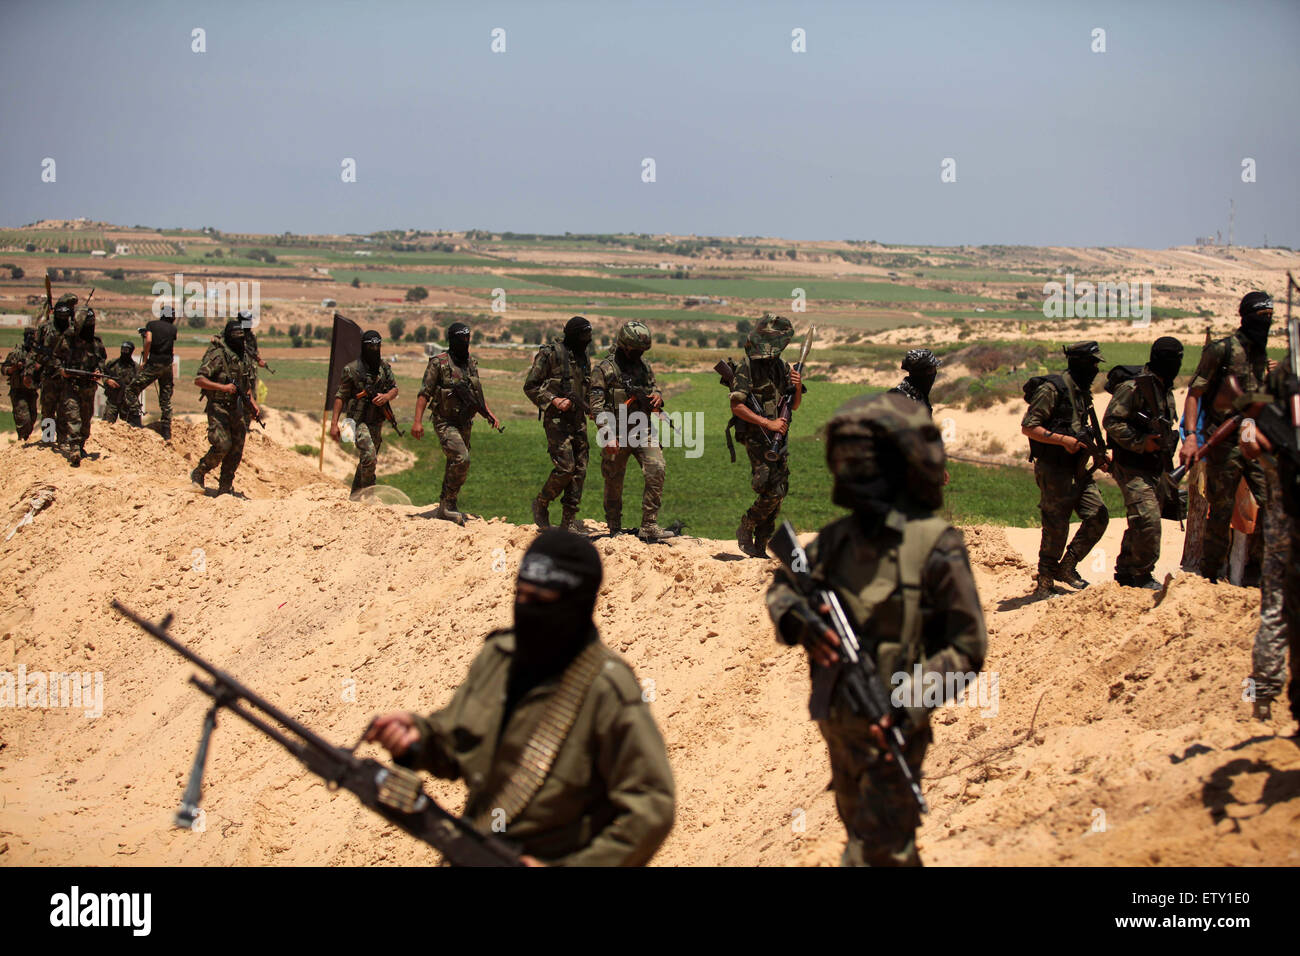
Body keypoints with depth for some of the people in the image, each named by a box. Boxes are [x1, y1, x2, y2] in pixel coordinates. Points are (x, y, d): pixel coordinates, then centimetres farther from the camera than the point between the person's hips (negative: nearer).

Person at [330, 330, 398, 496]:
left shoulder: (384, 368, 7)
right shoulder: (351, 369, -7)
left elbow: (395, 388, 15)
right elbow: (340, 396, -5)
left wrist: (386, 397, -11)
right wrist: (334, 424, -9)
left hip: (377, 422, 5)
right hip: (359, 420, -5)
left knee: (365, 462, 13)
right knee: (369, 455, -23)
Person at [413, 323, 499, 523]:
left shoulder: (471, 363, 10)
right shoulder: (439, 363, -10)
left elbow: (477, 392, 22)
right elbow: (424, 393, -11)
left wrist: (489, 414, 12)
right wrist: (417, 421, -19)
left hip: (465, 423, 7)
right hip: (445, 422, -7)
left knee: (455, 465, 11)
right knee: (461, 458, -22)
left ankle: (444, 508, 23)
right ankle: (448, 504, -13)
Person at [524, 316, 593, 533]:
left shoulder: (583, 359, 15)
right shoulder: (549, 354, -6)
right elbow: (530, 387, -6)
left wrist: (592, 409, 8)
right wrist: (554, 400, -17)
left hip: (578, 420, 7)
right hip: (556, 419, -7)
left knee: (580, 470, 2)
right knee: (565, 467, -16)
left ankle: (569, 519, 7)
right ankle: (541, 504, 7)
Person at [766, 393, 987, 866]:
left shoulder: (934, 547, -17)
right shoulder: (837, 537, 0)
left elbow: (968, 647, -13)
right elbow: (781, 587, 13)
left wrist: (913, 703, -25)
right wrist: (794, 618, -12)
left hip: (892, 727, -6)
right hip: (837, 724, 6)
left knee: (874, 854, -3)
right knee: (874, 837, 23)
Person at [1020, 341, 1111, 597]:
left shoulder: (1083, 392, 14)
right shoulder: (1052, 389, -12)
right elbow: (1028, 427, -16)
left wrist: (1099, 455, 12)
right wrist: (1063, 439, -22)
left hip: (1078, 469, 8)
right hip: (1054, 471, -8)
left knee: (1098, 517, -2)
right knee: (1056, 529, -4)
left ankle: (1067, 567, 12)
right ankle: (1044, 584, 9)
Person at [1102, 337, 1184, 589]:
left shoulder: (1165, 390, 16)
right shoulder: (1133, 388, -13)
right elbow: (1111, 421, -17)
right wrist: (1141, 442, -21)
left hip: (1156, 469, 9)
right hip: (1133, 468, -9)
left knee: (1141, 524, 12)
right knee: (1147, 520, -16)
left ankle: (1125, 572, 22)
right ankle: (1142, 575, -7)